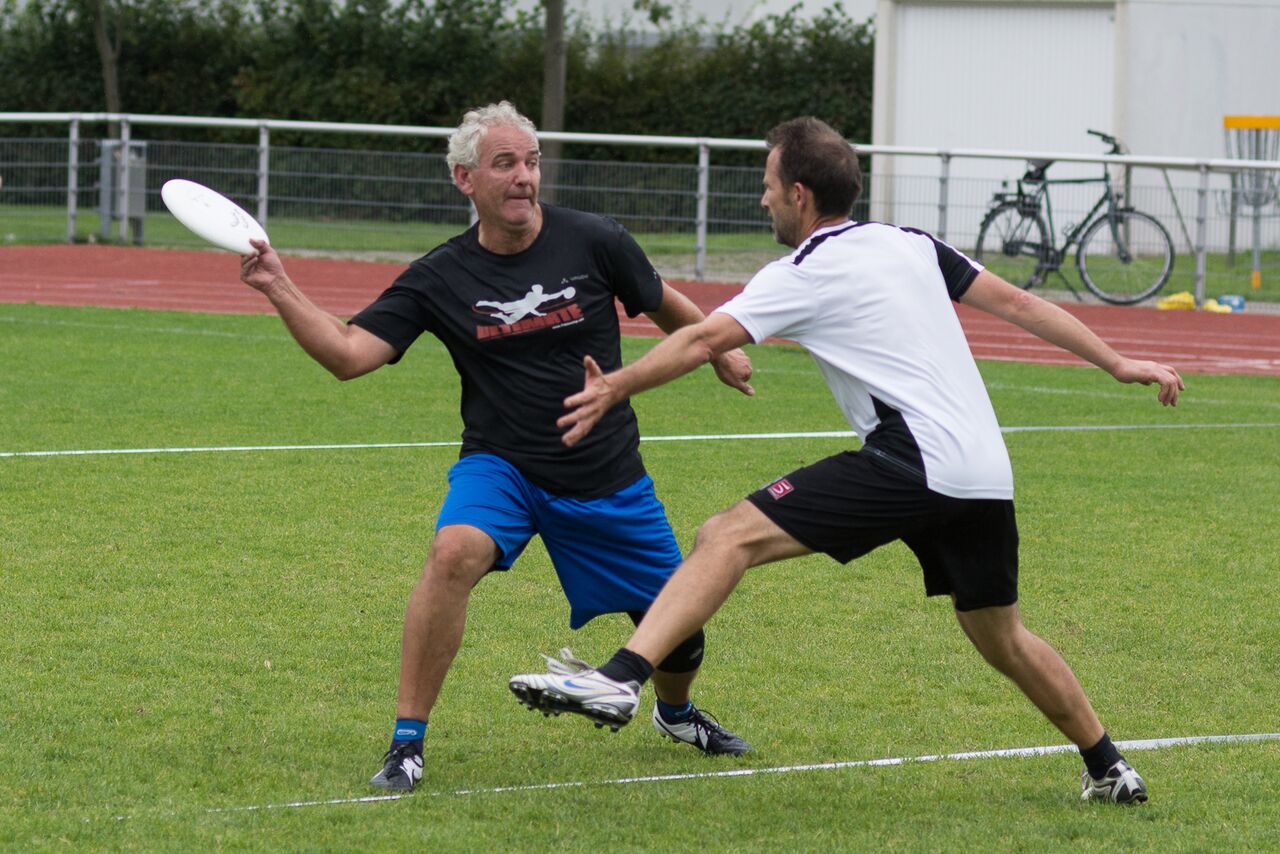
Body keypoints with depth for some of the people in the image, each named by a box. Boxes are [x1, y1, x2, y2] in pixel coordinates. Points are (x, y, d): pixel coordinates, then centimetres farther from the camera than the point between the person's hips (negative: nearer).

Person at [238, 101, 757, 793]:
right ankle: (406, 745, -24)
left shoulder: (593, 242, -9)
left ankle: (675, 711, 47)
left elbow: (664, 305, 10)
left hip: (608, 476, 2)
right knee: (454, 552, -33)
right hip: (501, 468, -2)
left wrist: (722, 354, 24)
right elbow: (350, 354, -15)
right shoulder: (440, 278, -9)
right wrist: (280, 291, -27)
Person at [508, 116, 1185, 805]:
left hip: (912, 462, -8)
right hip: (987, 478, 8)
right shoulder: (913, 246, 20)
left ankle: (619, 679, -29)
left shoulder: (803, 275, 1)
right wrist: (1119, 365, 24)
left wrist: (613, 387, -1)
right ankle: (1109, 770, 33)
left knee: (727, 538, -13)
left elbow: (703, 340, -8)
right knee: (1002, 640, 26)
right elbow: (1014, 303, 19)